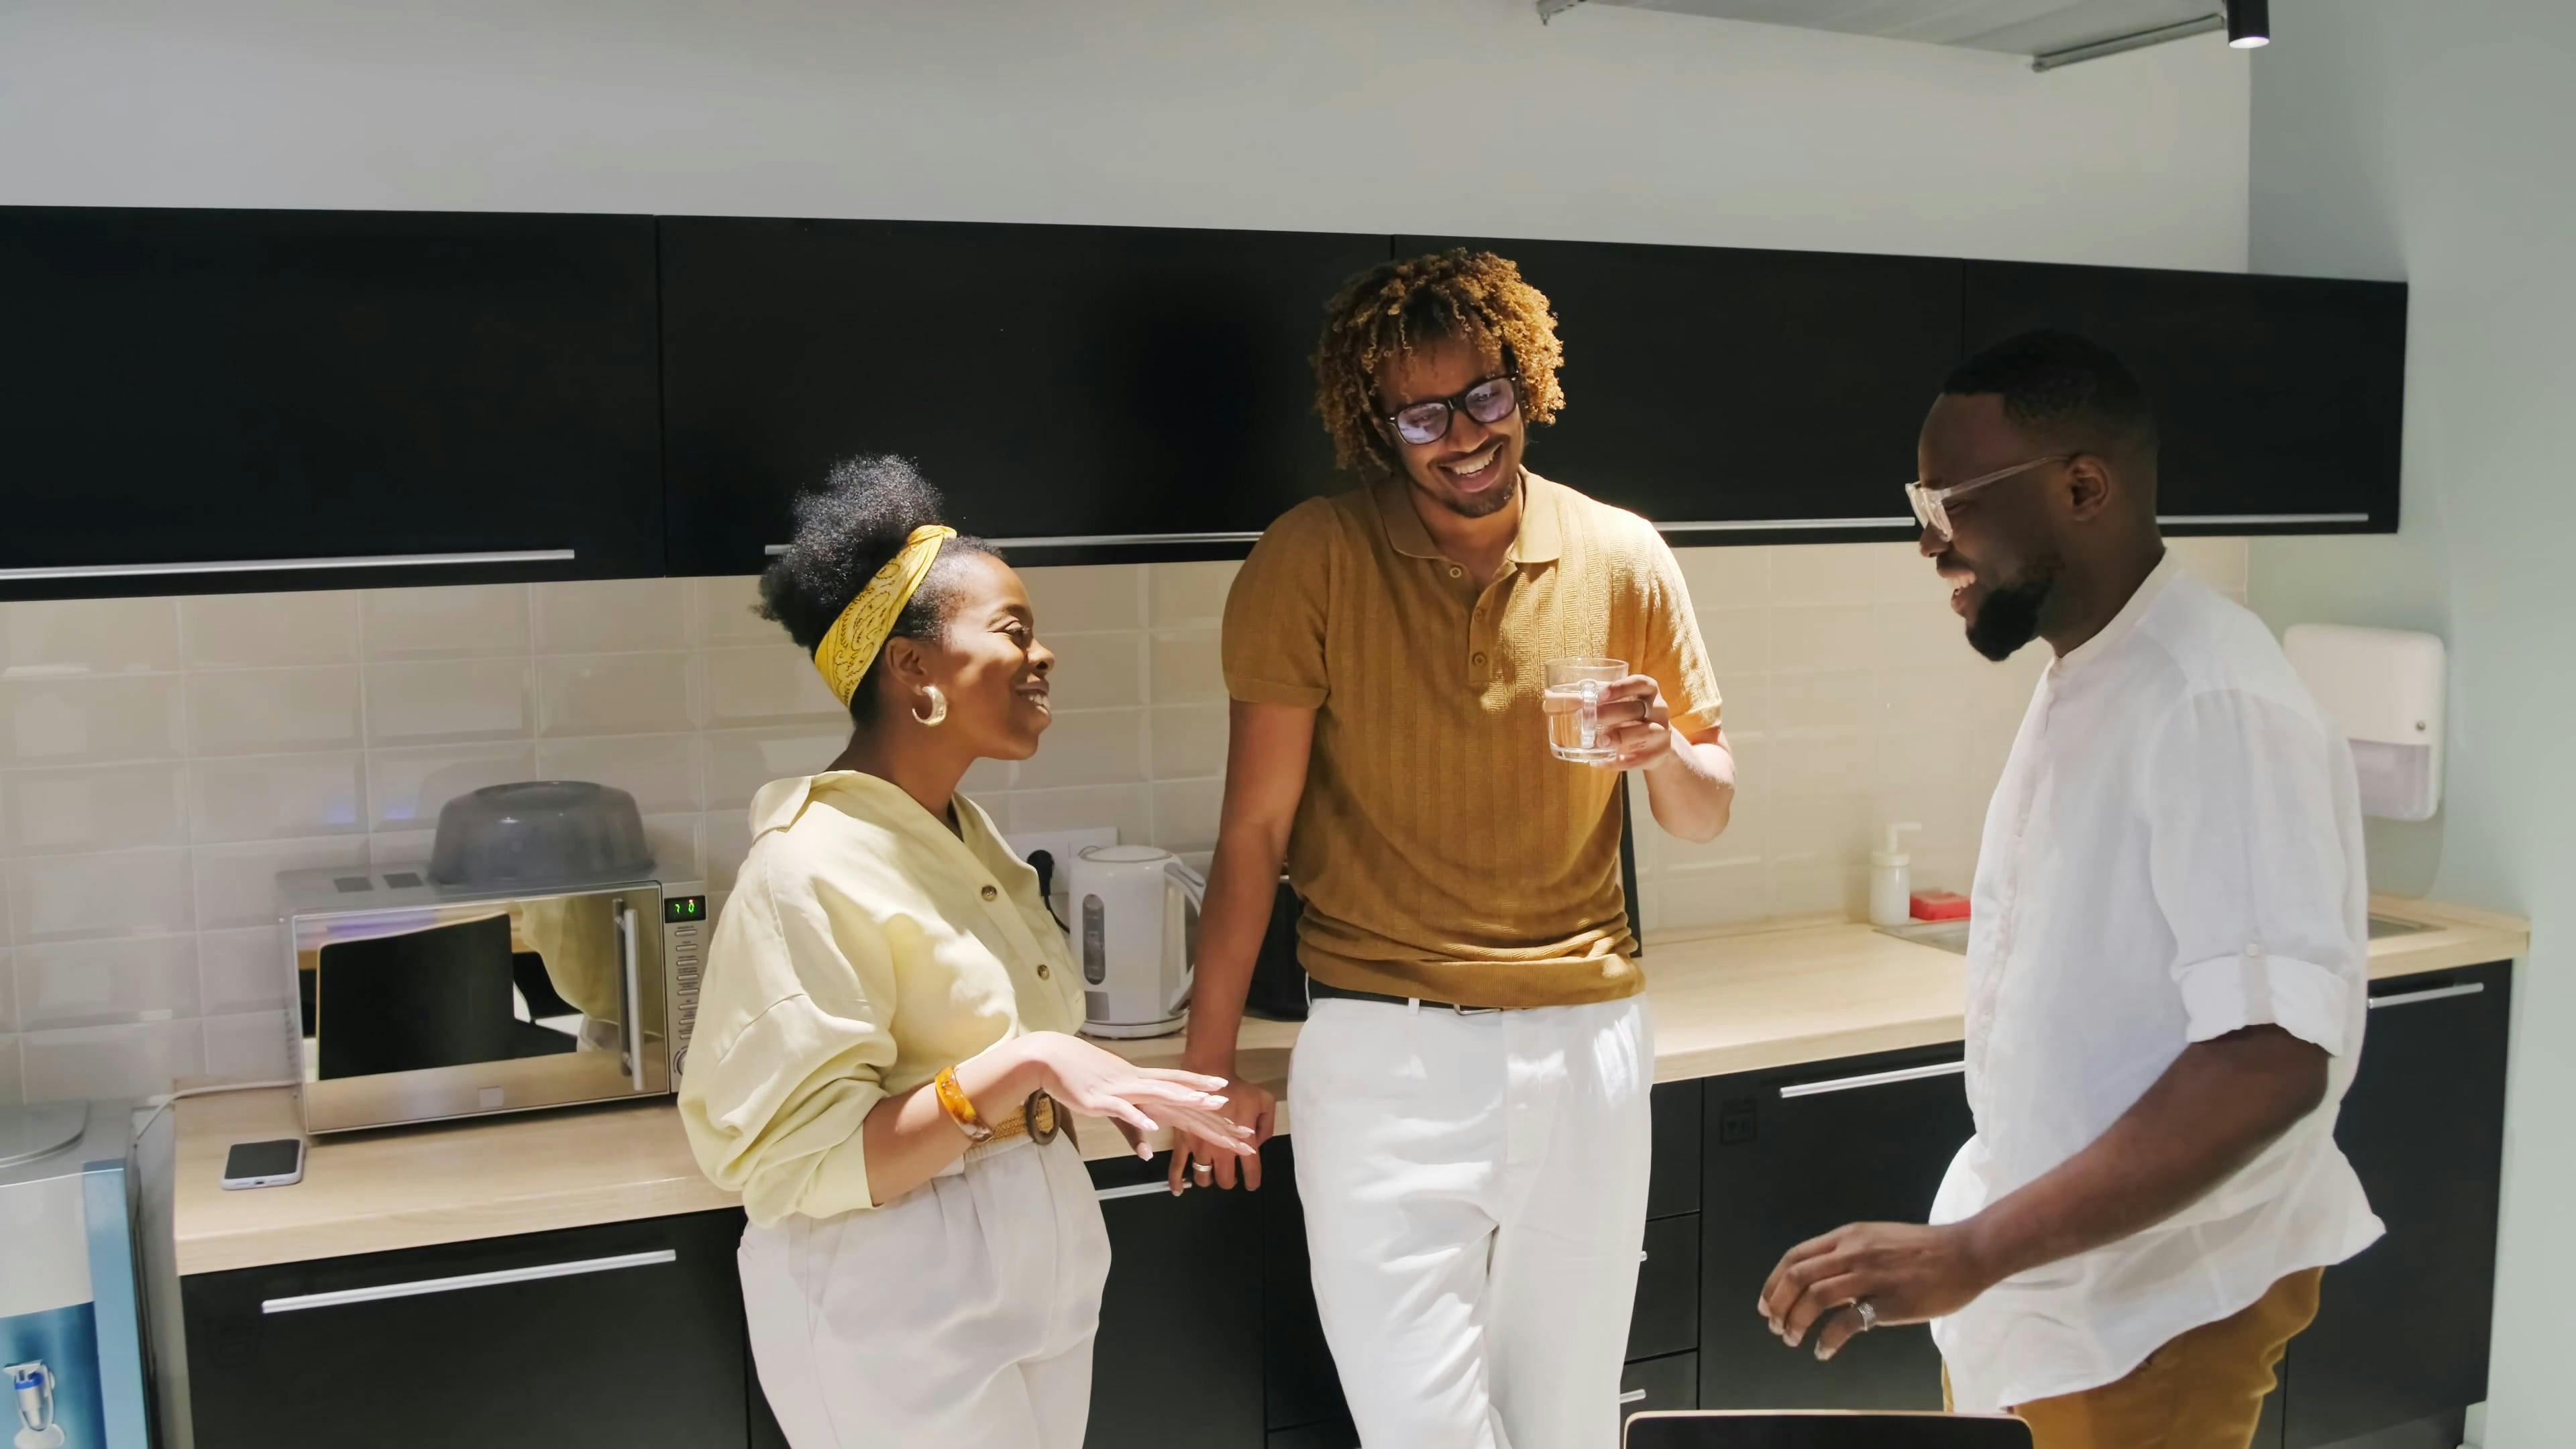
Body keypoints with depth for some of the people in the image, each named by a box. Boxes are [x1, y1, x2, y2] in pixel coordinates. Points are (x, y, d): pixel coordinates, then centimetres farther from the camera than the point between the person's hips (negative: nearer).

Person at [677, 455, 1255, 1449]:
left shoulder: (962, 835, 8)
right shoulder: (811, 870, -19)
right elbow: (801, 1164, -21)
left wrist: (1101, 1089, 4)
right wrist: (1018, 1071, -28)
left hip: (1035, 1283, 8)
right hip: (904, 1320, -8)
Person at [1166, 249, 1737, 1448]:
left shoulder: (1623, 560, 2)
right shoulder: (1312, 559, -7)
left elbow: (1708, 815, 9)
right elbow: (1255, 824, -5)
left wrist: (1662, 754, -14)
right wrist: (1209, 1058, -6)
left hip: (1585, 1039, 3)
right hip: (1384, 1049, -3)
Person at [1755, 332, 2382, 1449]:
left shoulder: (2217, 709, -24)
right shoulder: (2082, 681, 5)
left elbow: (2274, 1058, -31)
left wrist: (1970, 1251, -34)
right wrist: (1974, 1248, 16)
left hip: (2151, 1294, -8)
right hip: (2039, 1256, 8)